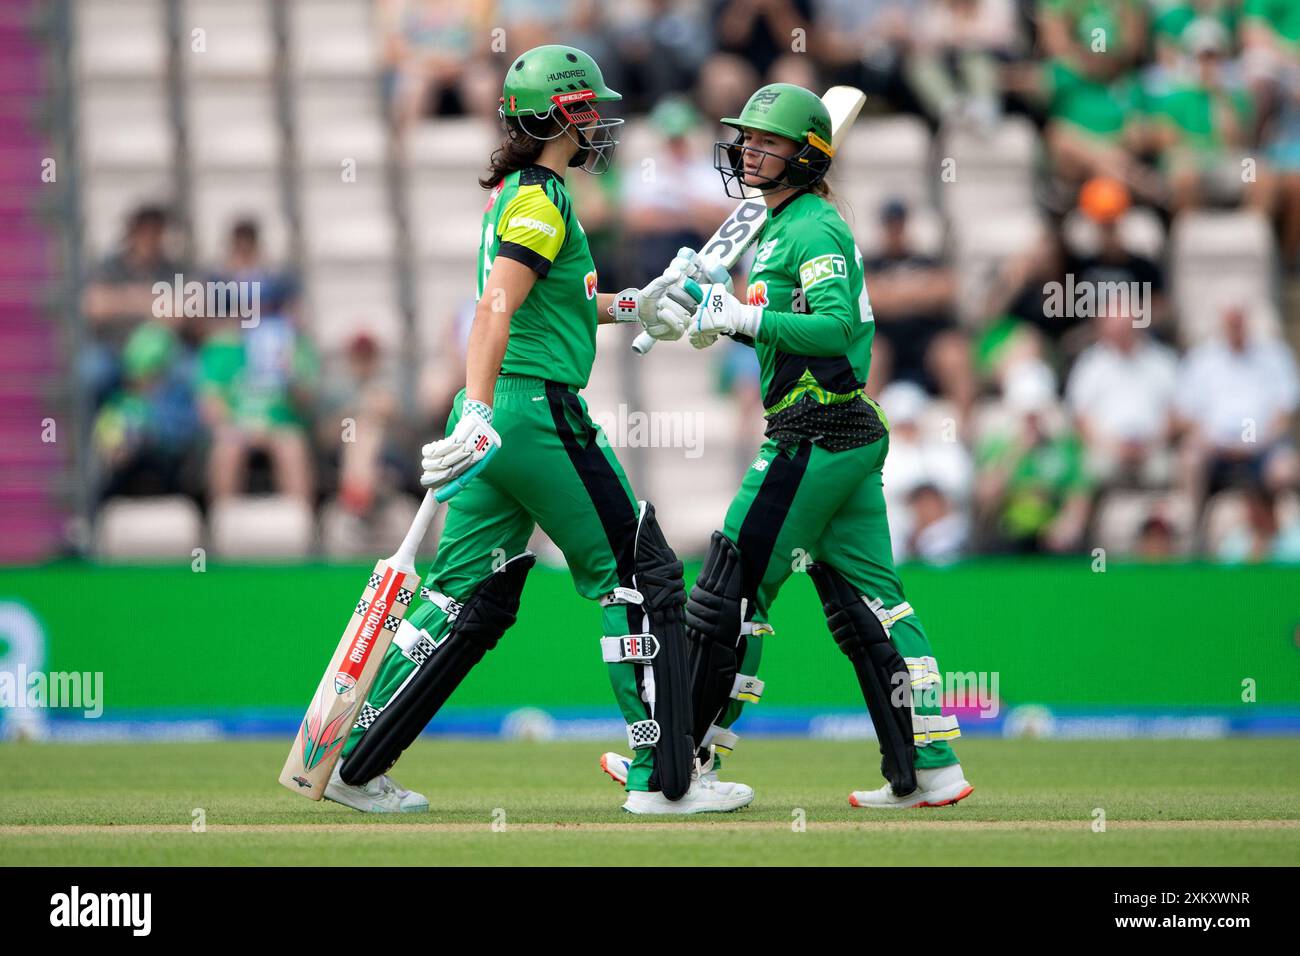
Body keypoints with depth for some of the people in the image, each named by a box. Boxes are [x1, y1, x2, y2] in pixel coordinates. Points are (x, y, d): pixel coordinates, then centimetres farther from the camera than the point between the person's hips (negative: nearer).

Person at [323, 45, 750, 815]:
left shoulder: (515, 196, 18)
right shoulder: (542, 199, -12)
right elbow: (496, 309, -25)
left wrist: (629, 306, 36)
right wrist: (479, 415, -34)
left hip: (499, 417, 10)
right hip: (540, 411, -10)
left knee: (471, 600, 11)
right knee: (641, 578, -2)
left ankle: (353, 763, 9)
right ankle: (662, 778, -1)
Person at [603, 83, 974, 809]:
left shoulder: (812, 229, -11)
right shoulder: (787, 226, 19)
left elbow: (837, 327, -24)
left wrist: (745, 318, -22)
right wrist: (716, 296, 14)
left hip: (814, 437, -10)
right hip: (856, 433, 10)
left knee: (735, 586, -4)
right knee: (868, 598, 9)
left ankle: (691, 757, 0)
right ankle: (929, 769, 7)